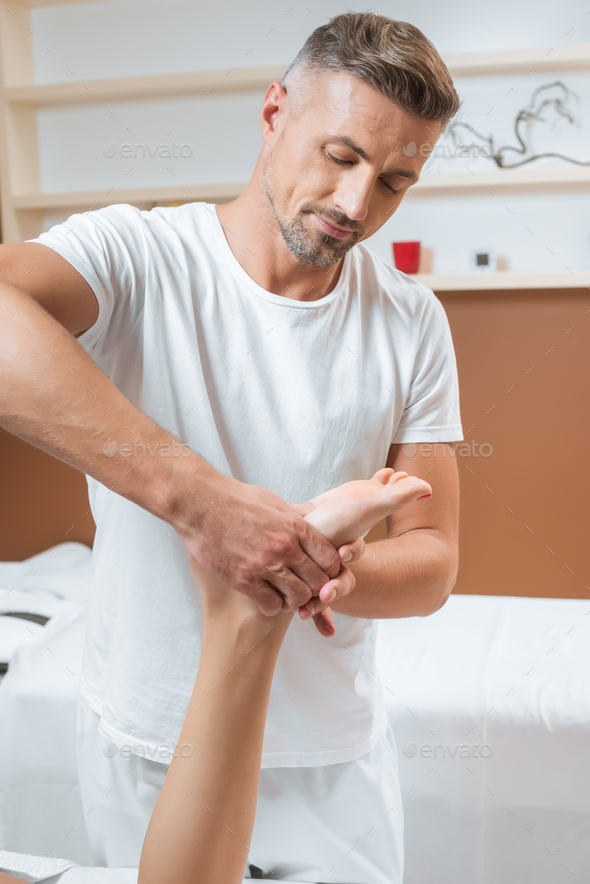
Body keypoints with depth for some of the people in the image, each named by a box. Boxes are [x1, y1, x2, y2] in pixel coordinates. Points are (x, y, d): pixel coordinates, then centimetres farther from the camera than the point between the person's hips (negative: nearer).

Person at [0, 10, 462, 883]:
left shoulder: (412, 323, -5)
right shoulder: (138, 255, -16)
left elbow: (431, 561, -4)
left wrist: (335, 571, -26)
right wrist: (192, 493, -44)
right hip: (147, 748, -2)